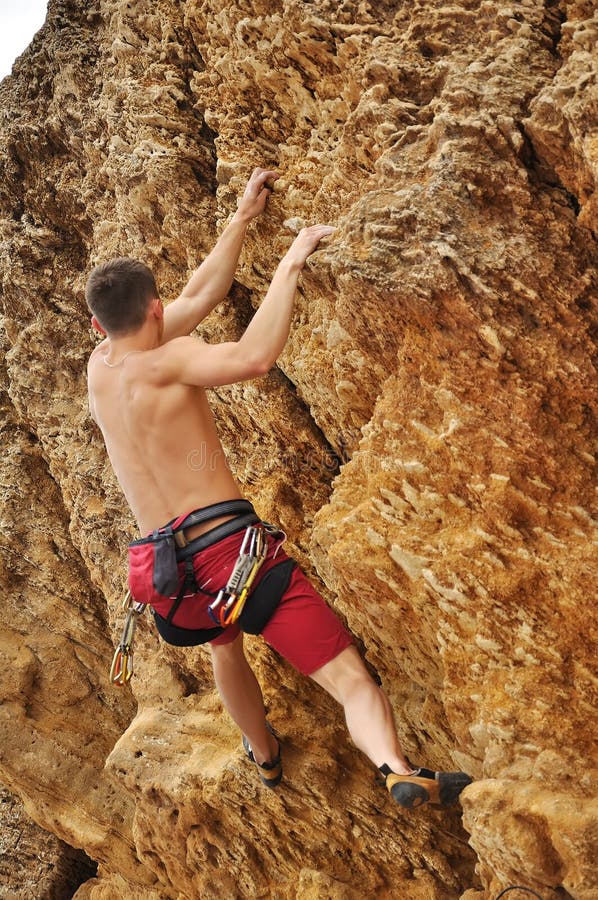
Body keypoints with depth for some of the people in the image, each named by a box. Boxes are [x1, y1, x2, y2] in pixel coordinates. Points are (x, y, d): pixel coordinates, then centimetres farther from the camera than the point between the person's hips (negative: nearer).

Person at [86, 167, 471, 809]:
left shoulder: (99, 366, 12)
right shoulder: (159, 363, -8)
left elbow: (199, 296, 21)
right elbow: (255, 356, -28)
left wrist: (243, 216, 26)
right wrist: (290, 265, -17)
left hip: (170, 573, 7)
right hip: (230, 546, -7)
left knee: (225, 646, 38)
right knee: (349, 677, -12)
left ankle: (264, 756, 55)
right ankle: (397, 770, -36)